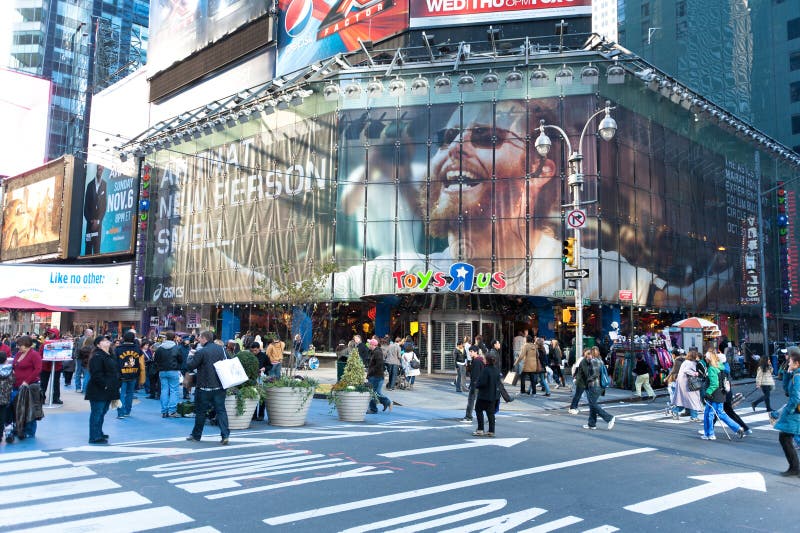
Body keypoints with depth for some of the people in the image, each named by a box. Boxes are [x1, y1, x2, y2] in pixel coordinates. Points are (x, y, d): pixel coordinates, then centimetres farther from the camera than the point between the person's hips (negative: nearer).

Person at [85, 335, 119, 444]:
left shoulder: (110, 356, 17)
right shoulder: (97, 357, -15)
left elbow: (115, 371, 24)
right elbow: (96, 374, -23)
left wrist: (115, 387, 19)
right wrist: (104, 385, -22)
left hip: (107, 391, 10)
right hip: (98, 391, -10)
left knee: (102, 413, 19)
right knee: (97, 413, -5)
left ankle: (99, 433, 30)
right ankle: (95, 437, 0)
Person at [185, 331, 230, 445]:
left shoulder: (201, 352, -13)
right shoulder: (221, 349, 3)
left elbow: (190, 366, -7)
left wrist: (190, 356, 11)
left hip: (205, 387, -4)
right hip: (220, 386, 4)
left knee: (200, 411, 11)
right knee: (221, 410, 3)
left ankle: (196, 435, 24)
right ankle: (225, 435, -8)